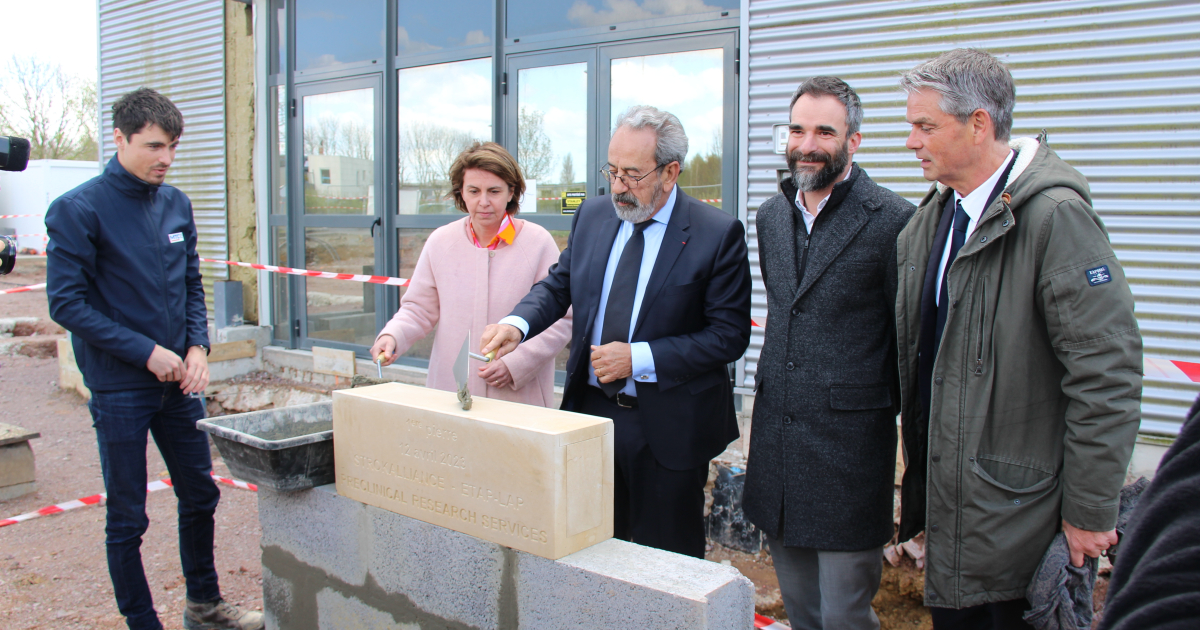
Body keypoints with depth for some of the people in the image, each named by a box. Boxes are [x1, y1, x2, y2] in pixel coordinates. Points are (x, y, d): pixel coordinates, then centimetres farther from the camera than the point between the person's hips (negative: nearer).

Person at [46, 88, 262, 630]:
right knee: (127, 518, 7)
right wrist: (147, 352, -17)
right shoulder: (78, 210, -11)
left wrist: (197, 346, -3)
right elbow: (67, 303, -13)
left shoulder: (176, 203, 6)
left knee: (200, 495, 16)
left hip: (179, 382, 6)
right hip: (119, 389, -6)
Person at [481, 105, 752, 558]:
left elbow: (730, 334, -12)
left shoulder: (718, 234, -12)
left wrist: (639, 358, -20)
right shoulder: (593, 216, 4)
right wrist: (516, 324, -11)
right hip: (590, 411, 5)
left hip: (666, 426, -4)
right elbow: (558, 286, 11)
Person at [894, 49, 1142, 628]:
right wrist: (918, 477, 15)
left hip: (1017, 511, -7)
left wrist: (1091, 512, -14)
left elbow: (1108, 376, -19)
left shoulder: (1055, 215, -19)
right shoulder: (933, 216, 7)